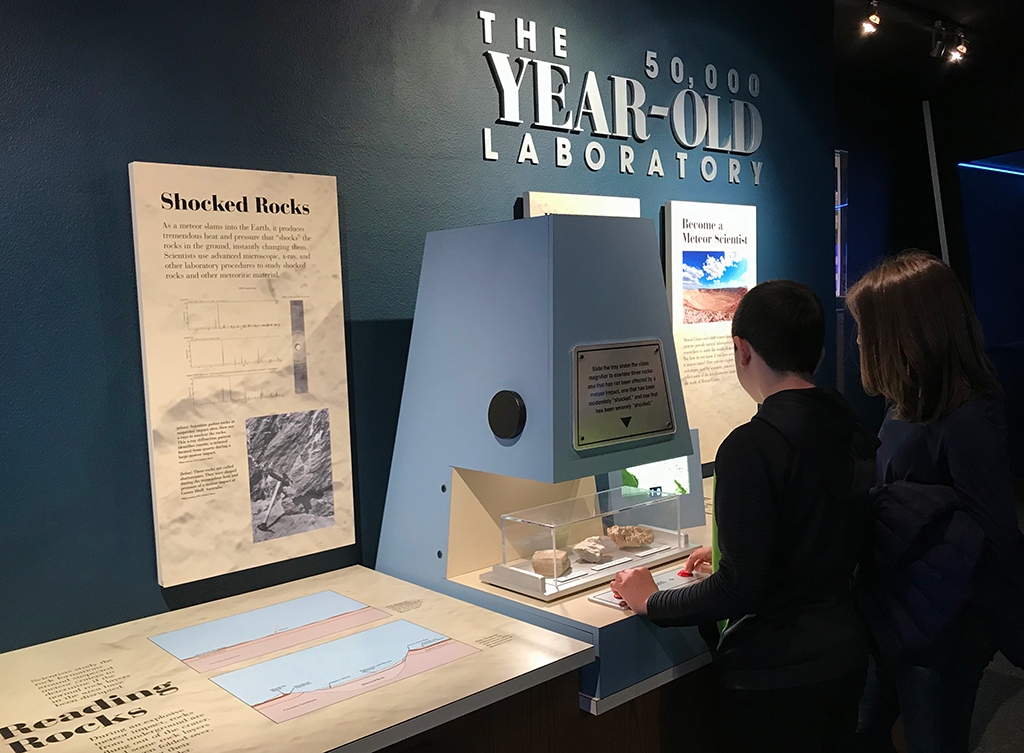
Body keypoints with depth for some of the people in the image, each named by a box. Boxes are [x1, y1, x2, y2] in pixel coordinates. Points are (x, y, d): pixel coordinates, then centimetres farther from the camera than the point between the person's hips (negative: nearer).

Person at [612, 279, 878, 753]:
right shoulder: (853, 433, 1)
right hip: (846, 655, 8)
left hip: (774, 672, -8)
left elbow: (740, 587, -23)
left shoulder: (752, 447, -24)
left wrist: (651, 602, -9)